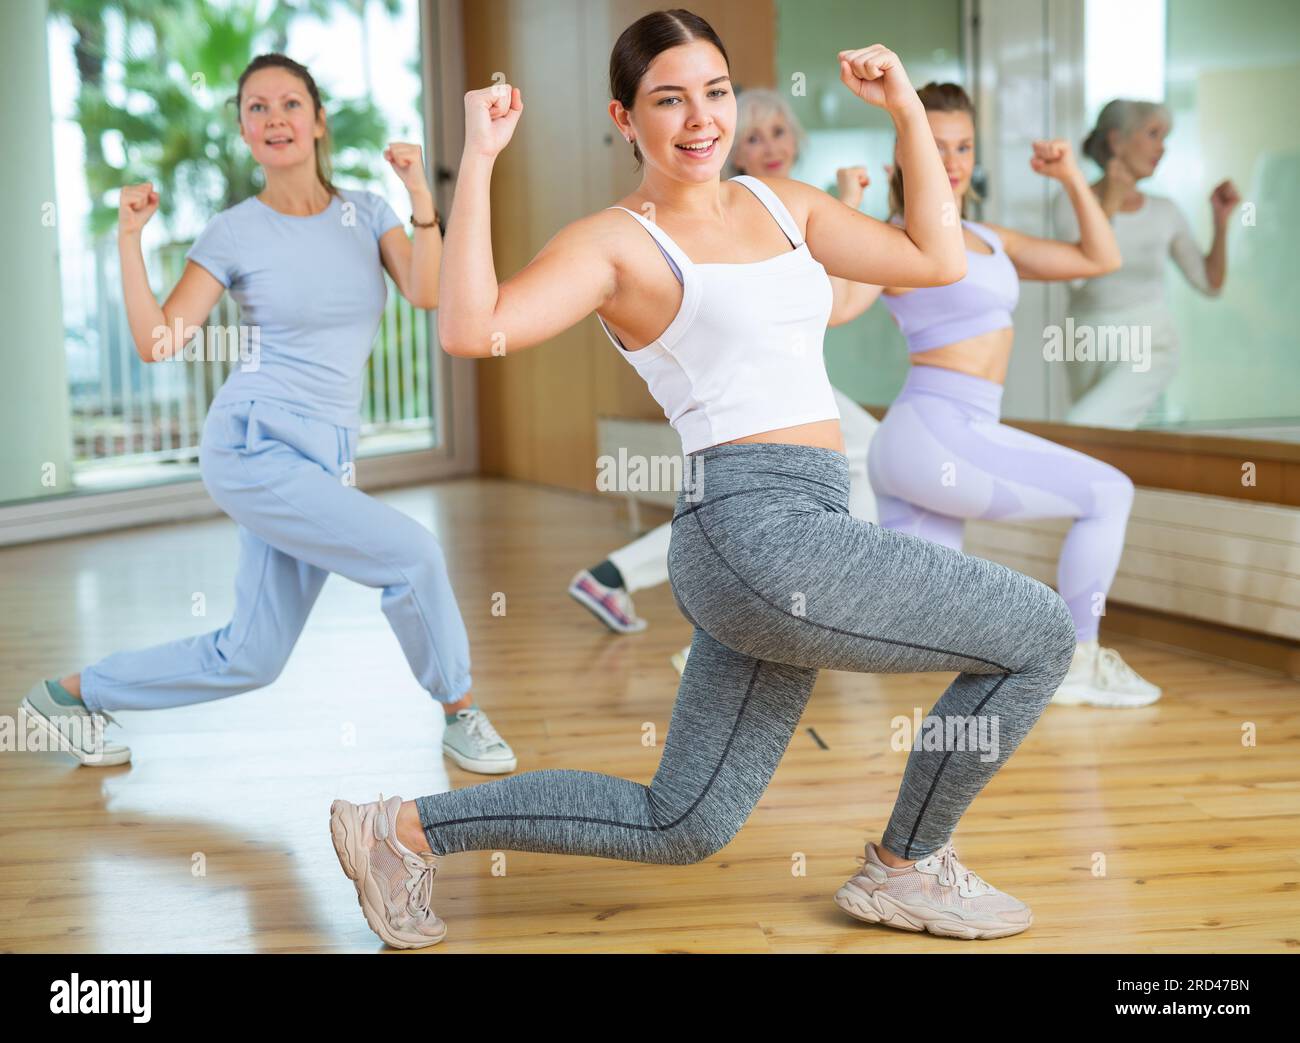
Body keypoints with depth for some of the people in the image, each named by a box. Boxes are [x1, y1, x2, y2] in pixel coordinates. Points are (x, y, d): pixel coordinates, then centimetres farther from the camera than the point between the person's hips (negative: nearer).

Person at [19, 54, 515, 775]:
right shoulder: (234, 233, -1)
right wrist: (129, 238, -14)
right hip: (253, 444, -5)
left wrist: (421, 197, -17)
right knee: (410, 553, -20)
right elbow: (156, 342, -7)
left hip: (324, 458, 6)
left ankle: (70, 694, 29)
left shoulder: (365, 212, 9)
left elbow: (425, 293, -7)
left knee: (249, 661, 12)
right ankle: (458, 713, 4)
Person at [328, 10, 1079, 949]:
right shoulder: (616, 242, -4)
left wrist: (908, 110, 15)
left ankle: (407, 830, 24)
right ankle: (908, 870, 16)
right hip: (760, 528, -8)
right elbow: (472, 330, -18)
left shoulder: (782, 204, 17)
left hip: (791, 537, 8)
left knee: (682, 826, 15)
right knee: (1041, 634, -2)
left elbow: (938, 261, 17)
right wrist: (477, 160, -18)